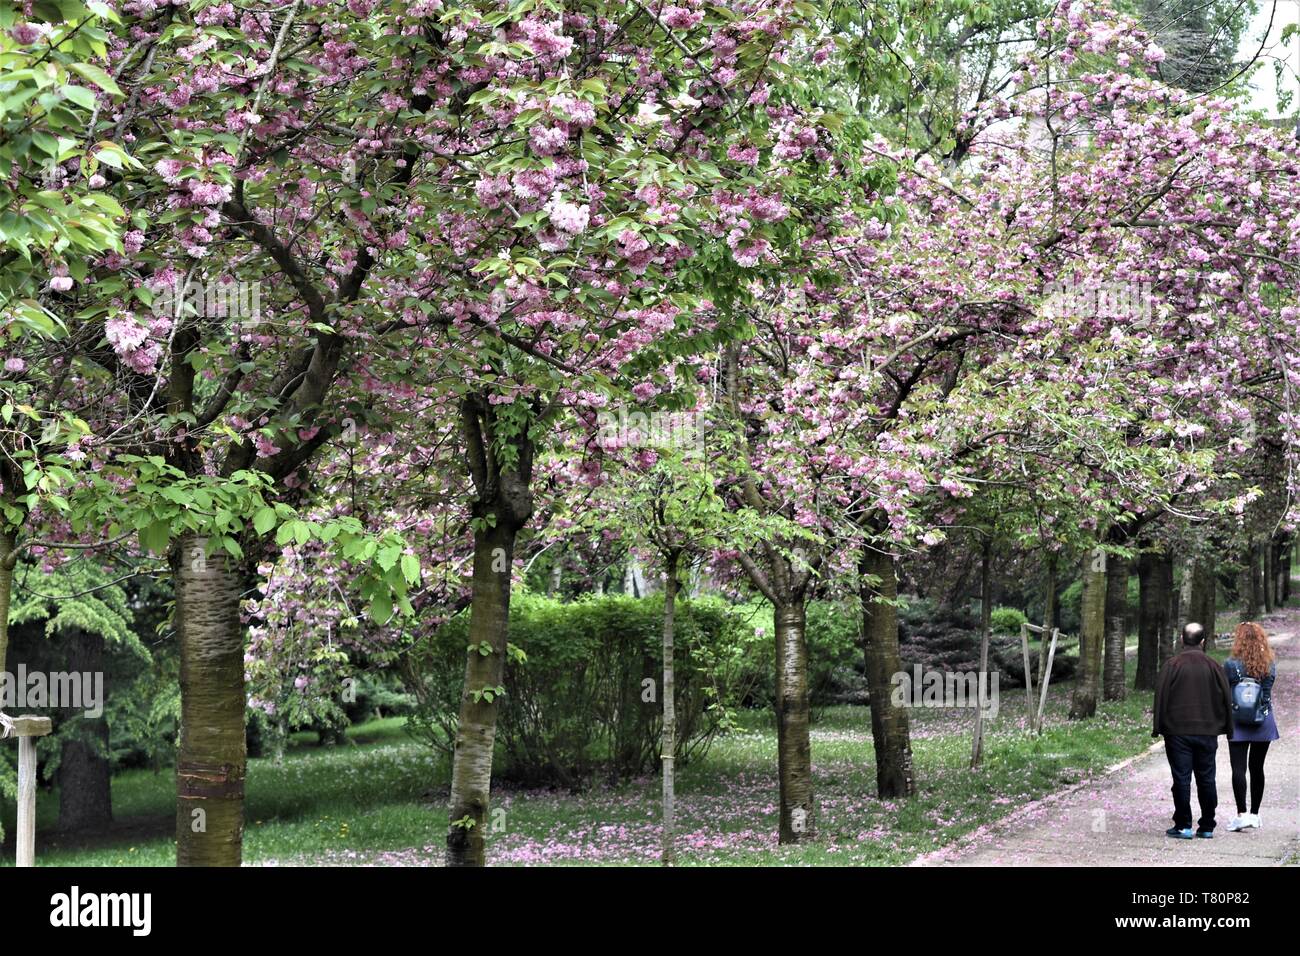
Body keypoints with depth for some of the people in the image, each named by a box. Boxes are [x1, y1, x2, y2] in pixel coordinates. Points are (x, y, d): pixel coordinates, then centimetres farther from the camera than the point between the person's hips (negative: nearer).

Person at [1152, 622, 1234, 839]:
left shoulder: (1172, 664, -6)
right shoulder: (1213, 666, 2)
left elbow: (1161, 697, -5)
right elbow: (1226, 698, 6)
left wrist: (1157, 727, 1)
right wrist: (1228, 729, 14)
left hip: (1177, 731, -2)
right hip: (1208, 732, 2)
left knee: (1182, 778, 0)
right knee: (1206, 779, 9)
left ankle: (1183, 826, -1)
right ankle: (1207, 827, 12)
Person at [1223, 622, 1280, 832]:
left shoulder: (1231, 665, -10)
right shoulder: (1270, 665, -1)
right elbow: (1268, 691, 8)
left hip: (1238, 723, -3)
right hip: (1264, 721, 3)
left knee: (1238, 768, -3)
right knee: (1257, 768, 11)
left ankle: (1242, 813, -13)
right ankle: (1255, 814, 17)